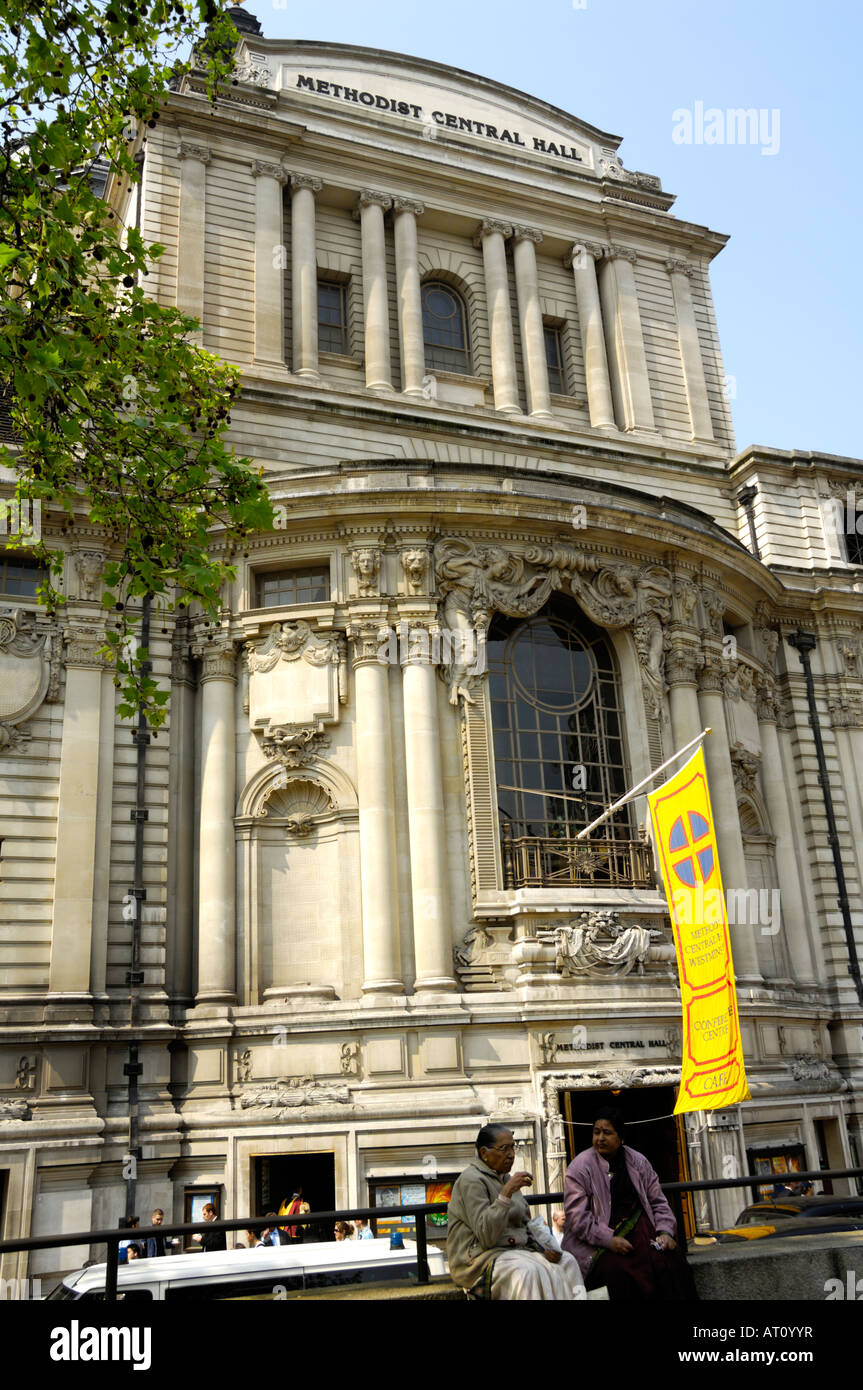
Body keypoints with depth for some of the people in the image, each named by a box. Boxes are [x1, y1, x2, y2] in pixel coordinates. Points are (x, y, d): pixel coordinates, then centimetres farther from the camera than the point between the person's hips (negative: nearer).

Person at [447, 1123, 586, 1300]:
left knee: (567, 1261, -11)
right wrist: (506, 1193, -27)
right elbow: (486, 1237, -23)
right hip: (479, 1257, -9)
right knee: (527, 1271, -35)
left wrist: (545, 1248, -3)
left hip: (516, 1250, 9)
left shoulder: (504, 1177, 15)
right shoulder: (472, 1180, -14)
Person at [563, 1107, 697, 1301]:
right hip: (595, 1240, -4)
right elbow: (576, 1216, -10)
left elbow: (658, 1203, 14)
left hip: (638, 1228, 4)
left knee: (673, 1259, -22)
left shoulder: (638, 1162, 11)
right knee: (616, 1269, -34)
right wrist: (608, 1240, -20)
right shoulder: (580, 1167, -3)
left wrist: (665, 1232, -4)